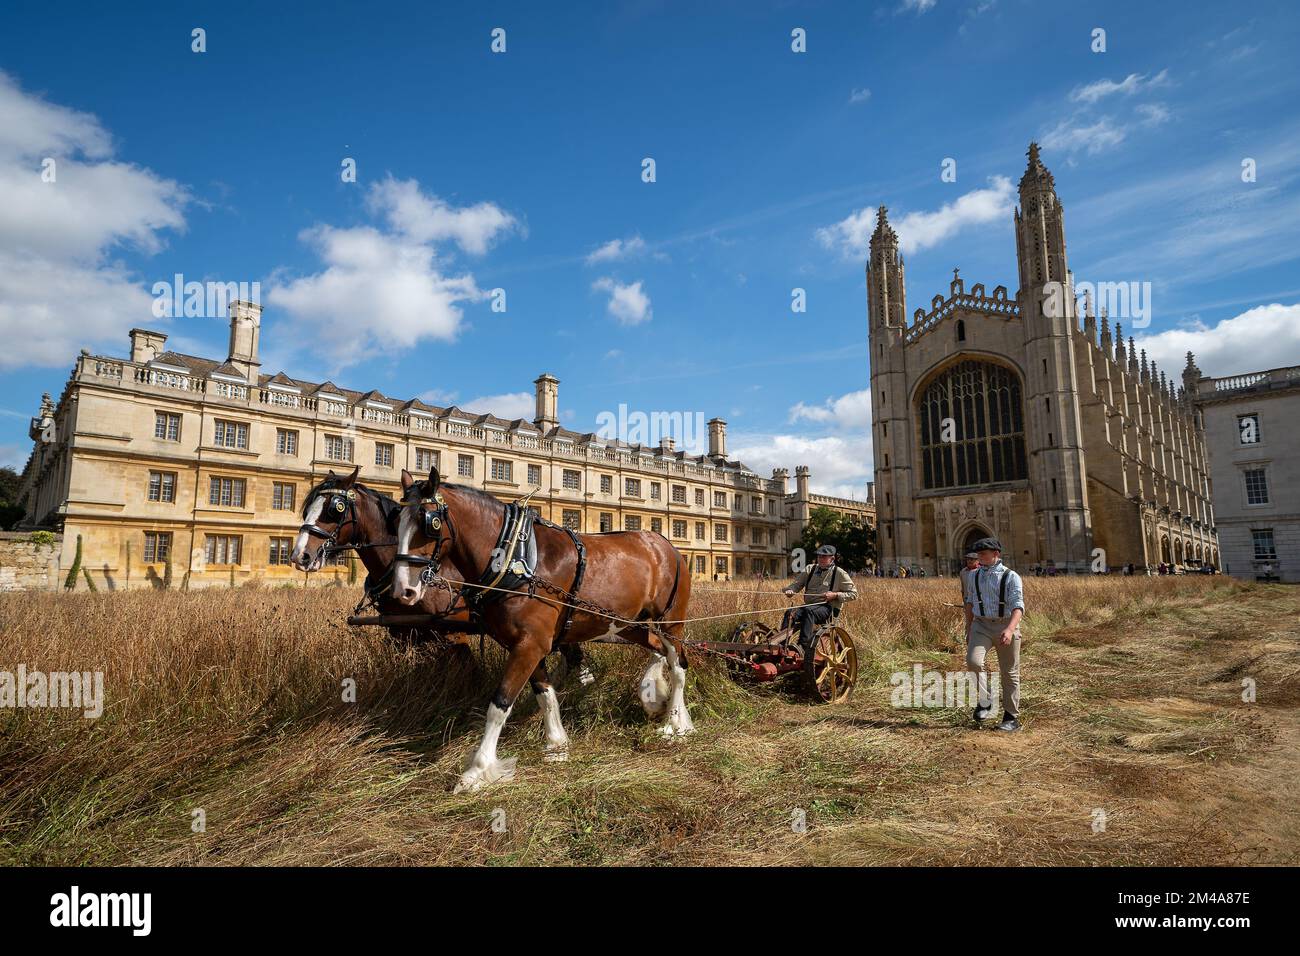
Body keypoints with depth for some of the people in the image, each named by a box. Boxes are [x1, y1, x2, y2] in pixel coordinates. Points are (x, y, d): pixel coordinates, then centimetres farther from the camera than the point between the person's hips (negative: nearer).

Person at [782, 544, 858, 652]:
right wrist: (790, 590, -11)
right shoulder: (810, 570, 17)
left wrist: (835, 595, -11)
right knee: (790, 613, -27)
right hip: (808, 605, 4)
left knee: (809, 610, -37)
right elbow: (796, 583, 13)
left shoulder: (839, 573, 5)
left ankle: (803, 646, -43)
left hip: (828, 608, -4)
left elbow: (853, 594, 4)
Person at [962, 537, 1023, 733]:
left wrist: (1010, 629, -34)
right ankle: (984, 703, -4)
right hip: (981, 625, 3)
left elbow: (1018, 606, -18)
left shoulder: (1011, 577, -8)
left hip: (1006, 626, -2)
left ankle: (1011, 717, 21)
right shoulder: (973, 575, 7)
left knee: (1010, 673, 7)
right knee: (973, 660, -22)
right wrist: (968, 630, 18)